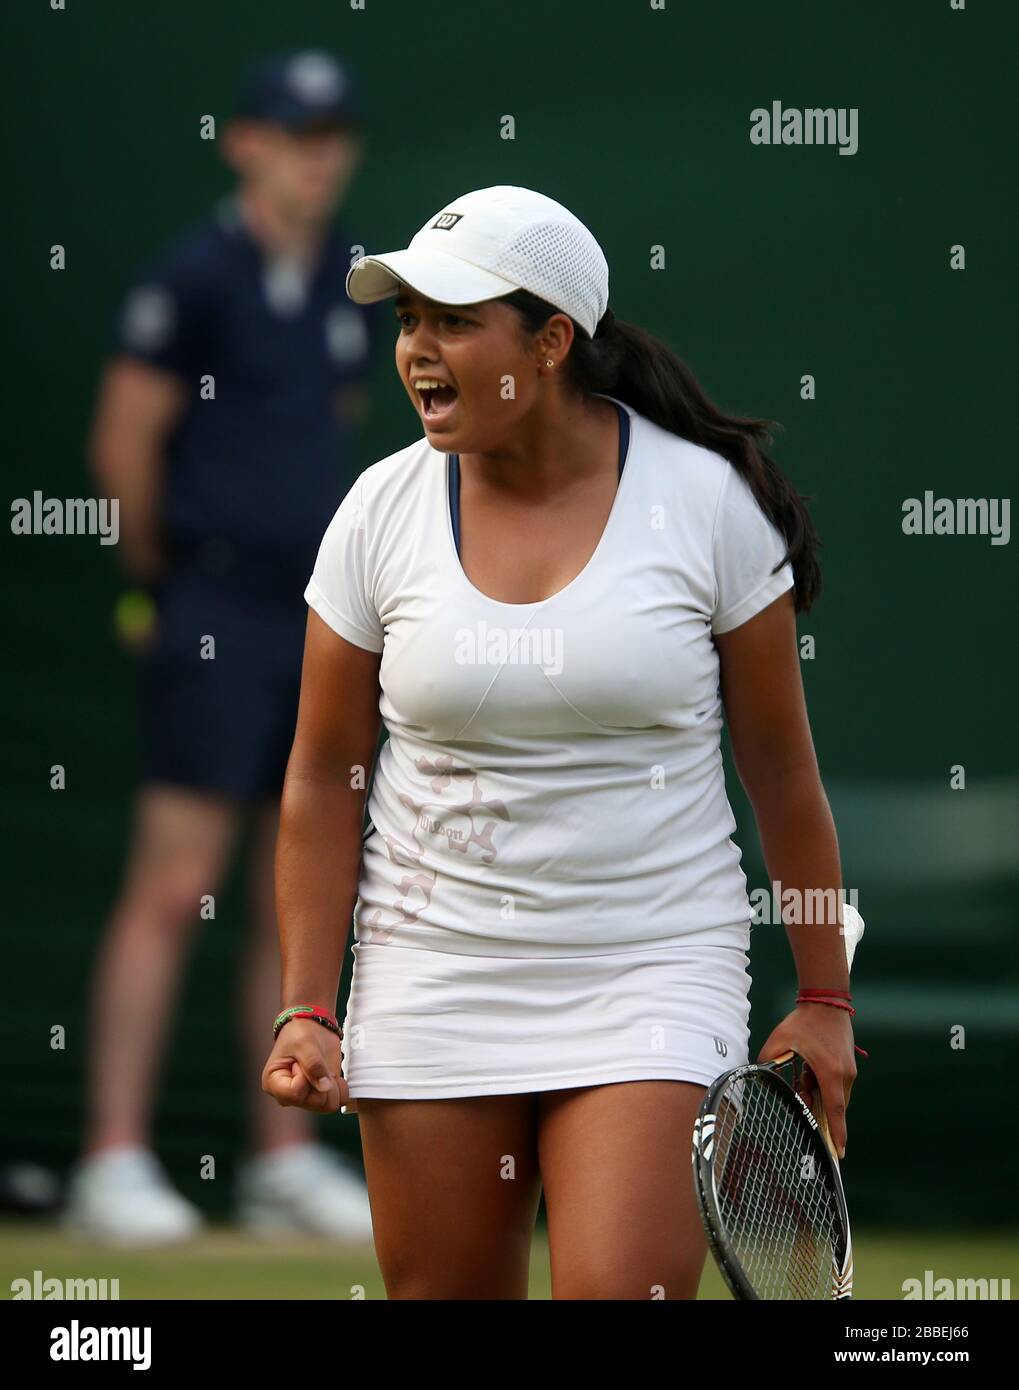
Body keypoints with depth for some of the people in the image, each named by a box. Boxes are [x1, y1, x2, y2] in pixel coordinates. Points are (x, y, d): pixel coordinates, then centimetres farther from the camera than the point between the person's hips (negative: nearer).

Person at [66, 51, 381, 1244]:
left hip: (321, 618, 7)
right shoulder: (196, 277, -8)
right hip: (217, 620, -7)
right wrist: (167, 571, 4)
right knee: (173, 886, -9)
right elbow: (124, 444, -7)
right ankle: (114, 1160, -8)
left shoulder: (353, 287, 12)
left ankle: (285, 1160, 14)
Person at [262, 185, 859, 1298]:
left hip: (653, 978, -2)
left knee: (623, 1292, -19)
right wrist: (306, 1009, -2)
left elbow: (782, 770, 2)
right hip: (431, 977, 2)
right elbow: (324, 779, 5)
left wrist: (823, 1000, 5)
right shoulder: (382, 509, 0)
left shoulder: (705, 499, -5)